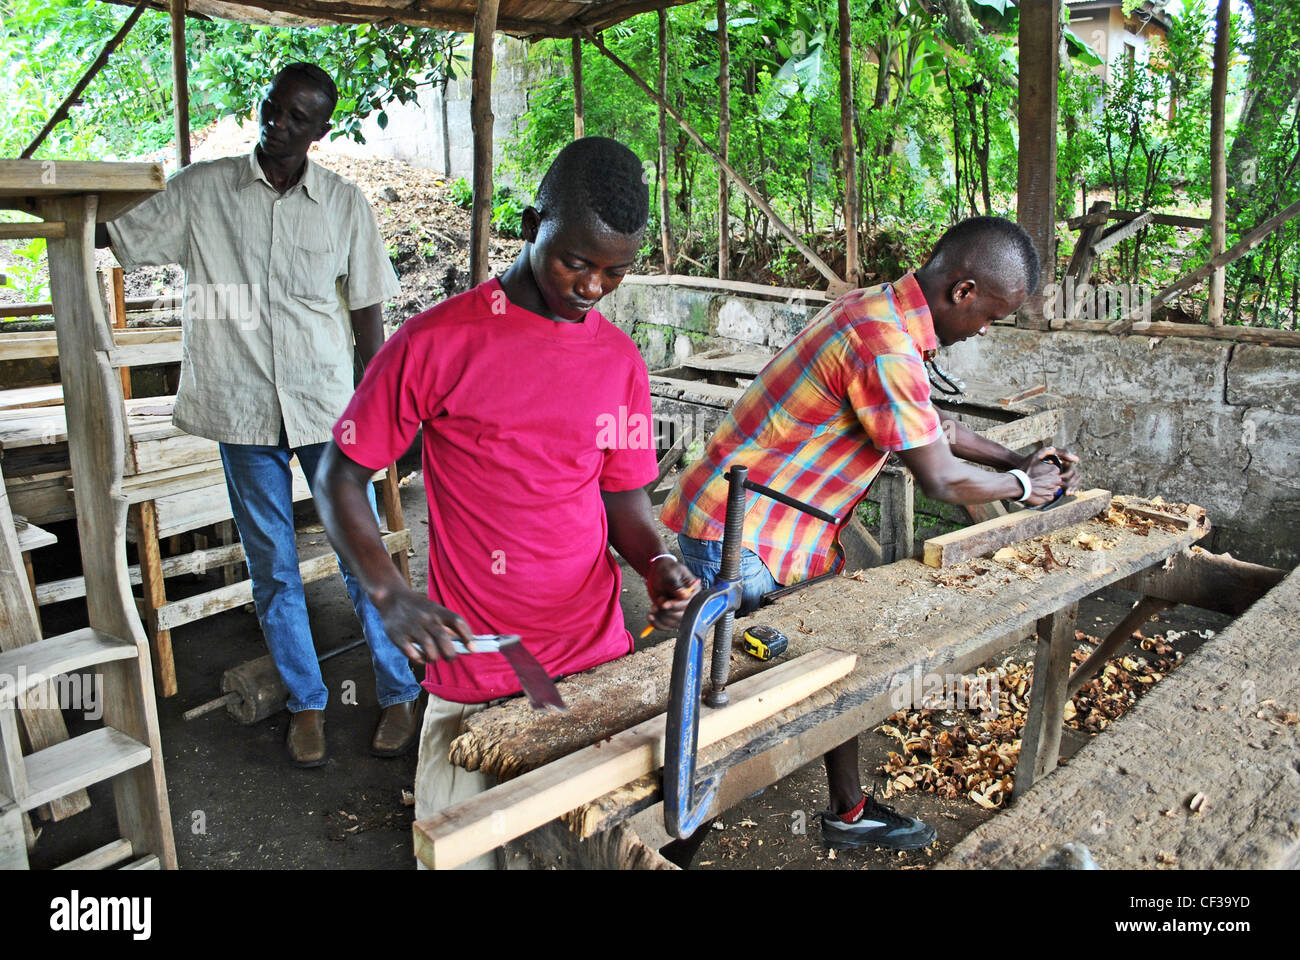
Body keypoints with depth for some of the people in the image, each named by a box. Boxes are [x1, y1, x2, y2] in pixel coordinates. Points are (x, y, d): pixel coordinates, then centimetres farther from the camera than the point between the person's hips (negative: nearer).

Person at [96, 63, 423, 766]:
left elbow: (367, 313, 4)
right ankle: (307, 703, 25)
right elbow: (113, 238, 9)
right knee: (273, 569, 9)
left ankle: (399, 693, 20)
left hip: (329, 408, -1)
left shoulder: (344, 204, 1)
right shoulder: (201, 190, 2)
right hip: (242, 412, 1)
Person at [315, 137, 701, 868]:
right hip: (475, 678, -3)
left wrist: (657, 563, -10)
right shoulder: (437, 342, -9)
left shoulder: (622, 362, 3)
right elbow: (340, 478, -2)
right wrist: (391, 594, -16)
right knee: (462, 848, 9)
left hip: (598, 662, 4)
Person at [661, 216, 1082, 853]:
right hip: (738, 537, -10)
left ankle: (849, 812, 26)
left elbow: (938, 429, 21)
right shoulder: (885, 348, -26)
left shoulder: (875, 310, 7)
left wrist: (1017, 460, 15)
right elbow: (940, 479, -17)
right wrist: (1022, 485, 1)